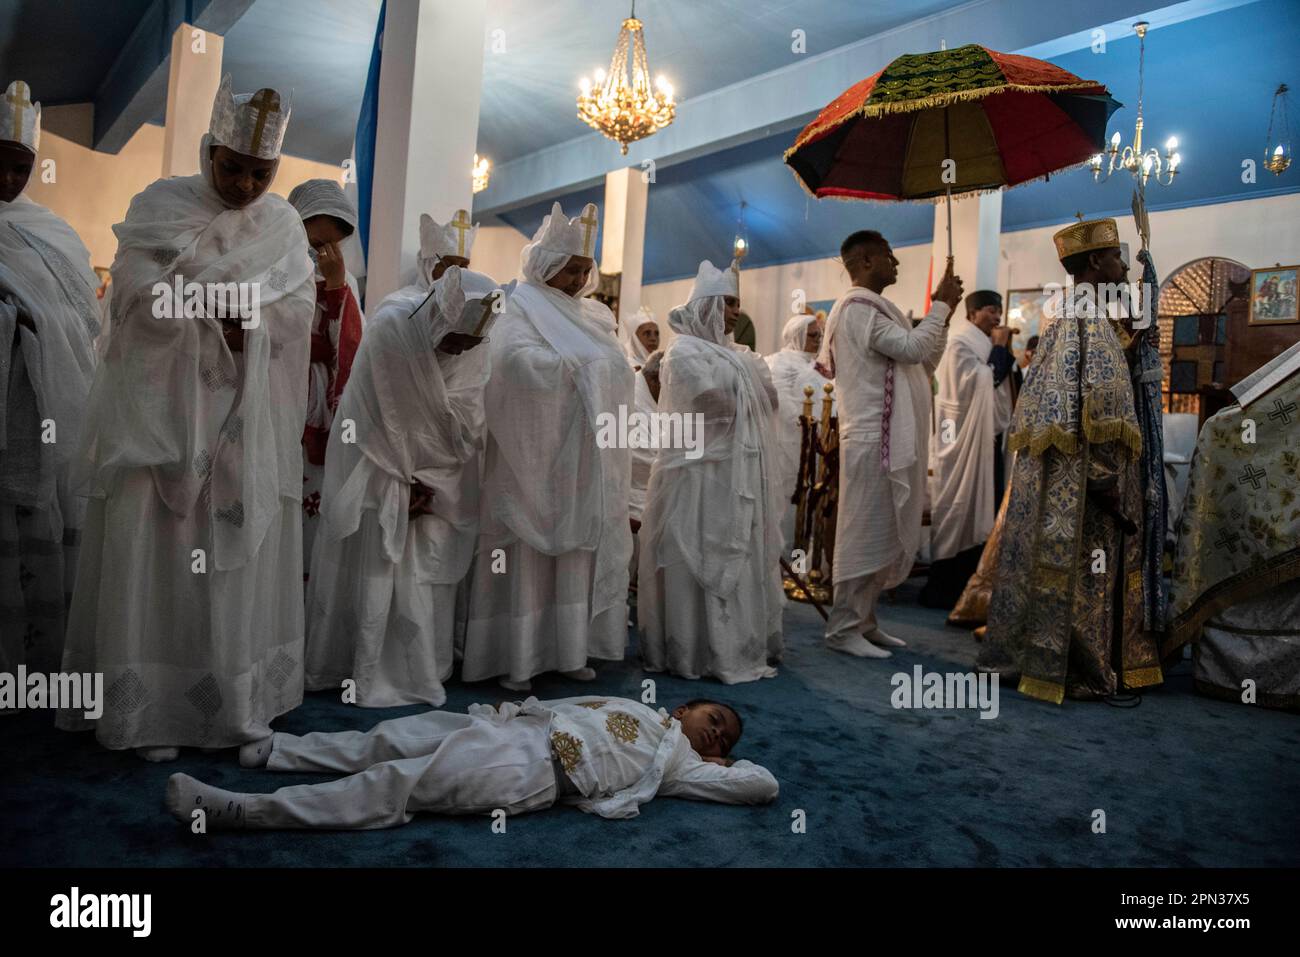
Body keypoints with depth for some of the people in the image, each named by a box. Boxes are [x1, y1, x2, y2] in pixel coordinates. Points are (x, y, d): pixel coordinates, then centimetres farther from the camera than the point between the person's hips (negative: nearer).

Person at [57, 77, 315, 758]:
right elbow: (141, 296, -11)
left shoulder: (283, 223, 9)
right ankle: (147, 710, 9)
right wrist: (246, 306, -13)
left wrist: (199, 296, -11)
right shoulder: (159, 207, 0)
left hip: (245, 423, 3)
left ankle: (237, 702, 14)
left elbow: (298, 310, -1)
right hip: (161, 412, -2)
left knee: (240, 555, 4)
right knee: (156, 551, -2)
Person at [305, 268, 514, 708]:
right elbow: (386, 418, -17)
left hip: (439, 473, 3)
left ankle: (422, 671, 15)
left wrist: (431, 483, -10)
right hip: (377, 465, -3)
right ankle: (372, 674, 11)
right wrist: (408, 482, -10)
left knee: (429, 569, 4)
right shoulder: (390, 327, -24)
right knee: (376, 568, -1)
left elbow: (467, 423, -8)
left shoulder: (473, 346, -13)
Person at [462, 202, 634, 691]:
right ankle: (515, 658, 6)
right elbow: (518, 358, -24)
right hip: (533, 457, -6)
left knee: (577, 552, 8)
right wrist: (580, 368, -15)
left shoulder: (589, 317, 16)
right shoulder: (522, 310, -5)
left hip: (581, 461, 7)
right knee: (527, 555, -2)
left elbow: (618, 370, 14)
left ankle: (568, 649, 17)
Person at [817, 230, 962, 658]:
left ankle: (862, 620, 21)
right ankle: (843, 628, 3)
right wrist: (940, 305, -6)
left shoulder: (875, 308, 20)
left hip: (892, 442, 10)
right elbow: (912, 348, -20)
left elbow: (923, 363, 21)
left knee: (886, 536, 13)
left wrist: (943, 313, 11)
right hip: (874, 442, -10)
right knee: (866, 536, -5)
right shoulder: (858, 308, -11)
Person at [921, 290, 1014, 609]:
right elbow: (978, 385, -20)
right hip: (965, 439, -9)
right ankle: (947, 587, 1)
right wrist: (999, 350, -12)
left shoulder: (985, 346, 18)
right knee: (962, 512, -6)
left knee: (981, 512, 10)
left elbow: (1000, 388, 20)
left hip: (987, 437, 9)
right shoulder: (959, 344, -10)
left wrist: (1003, 351, 8)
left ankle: (972, 584, 18)